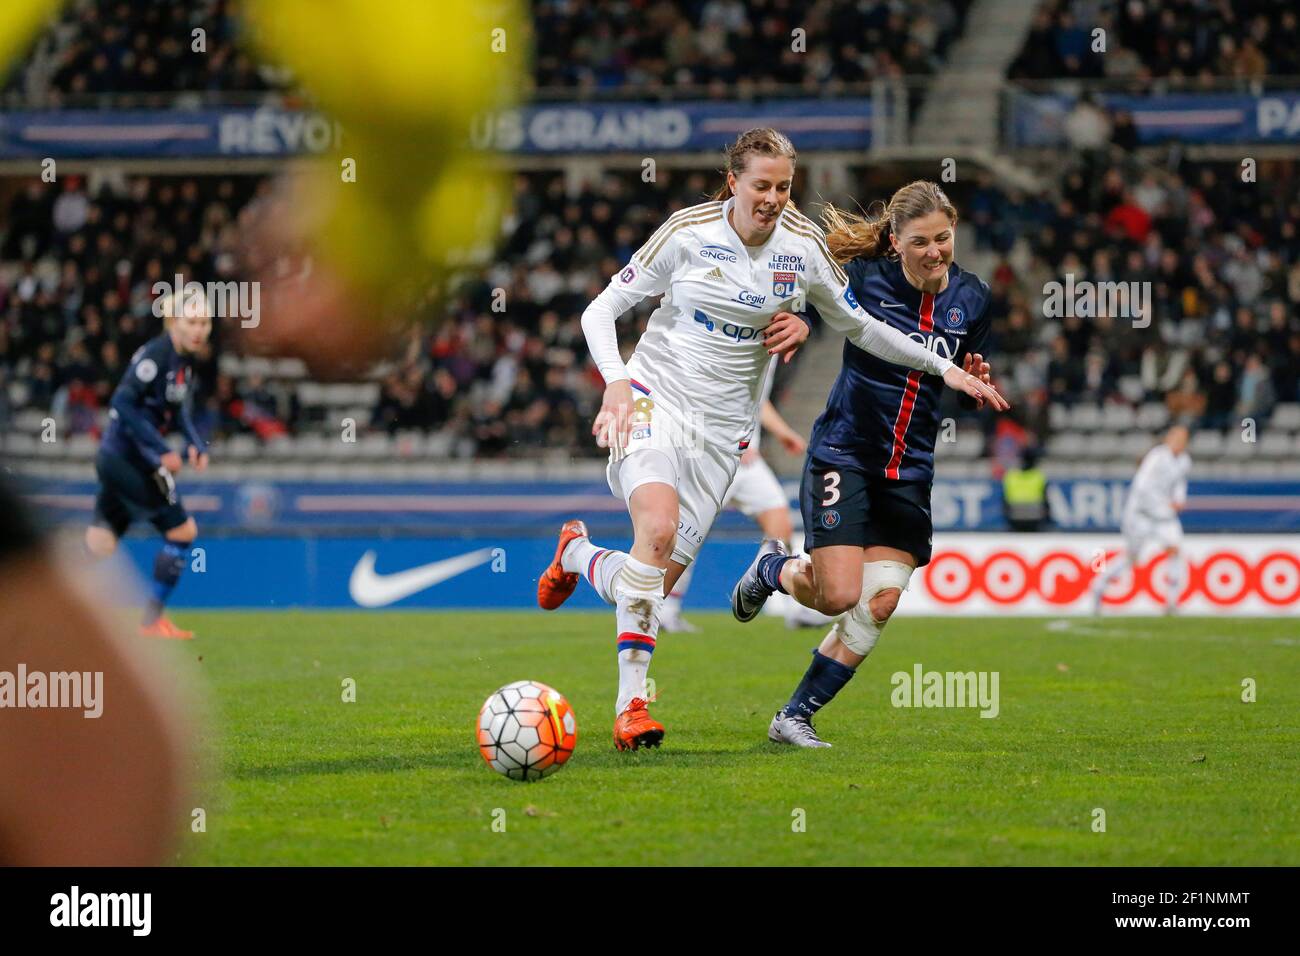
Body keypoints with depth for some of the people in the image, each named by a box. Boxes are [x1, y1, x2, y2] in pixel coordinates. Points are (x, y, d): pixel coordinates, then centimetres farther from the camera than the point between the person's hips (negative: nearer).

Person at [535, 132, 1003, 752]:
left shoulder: (804, 246, -1)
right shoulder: (688, 233, -9)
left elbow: (860, 327, 14)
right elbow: (601, 311, -4)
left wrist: (943, 366, 10)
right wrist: (616, 380, -21)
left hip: (723, 427, 3)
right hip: (652, 399, -3)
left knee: (660, 580, -4)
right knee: (659, 526, -30)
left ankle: (577, 553, 31)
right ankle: (631, 702, -24)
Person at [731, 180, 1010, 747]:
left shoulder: (972, 298, 3)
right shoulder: (864, 278, -11)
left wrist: (976, 383, -8)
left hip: (910, 471, 4)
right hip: (844, 455, -4)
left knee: (880, 604, -5)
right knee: (838, 596, -13)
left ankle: (794, 718, 7)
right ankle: (772, 569, 22)